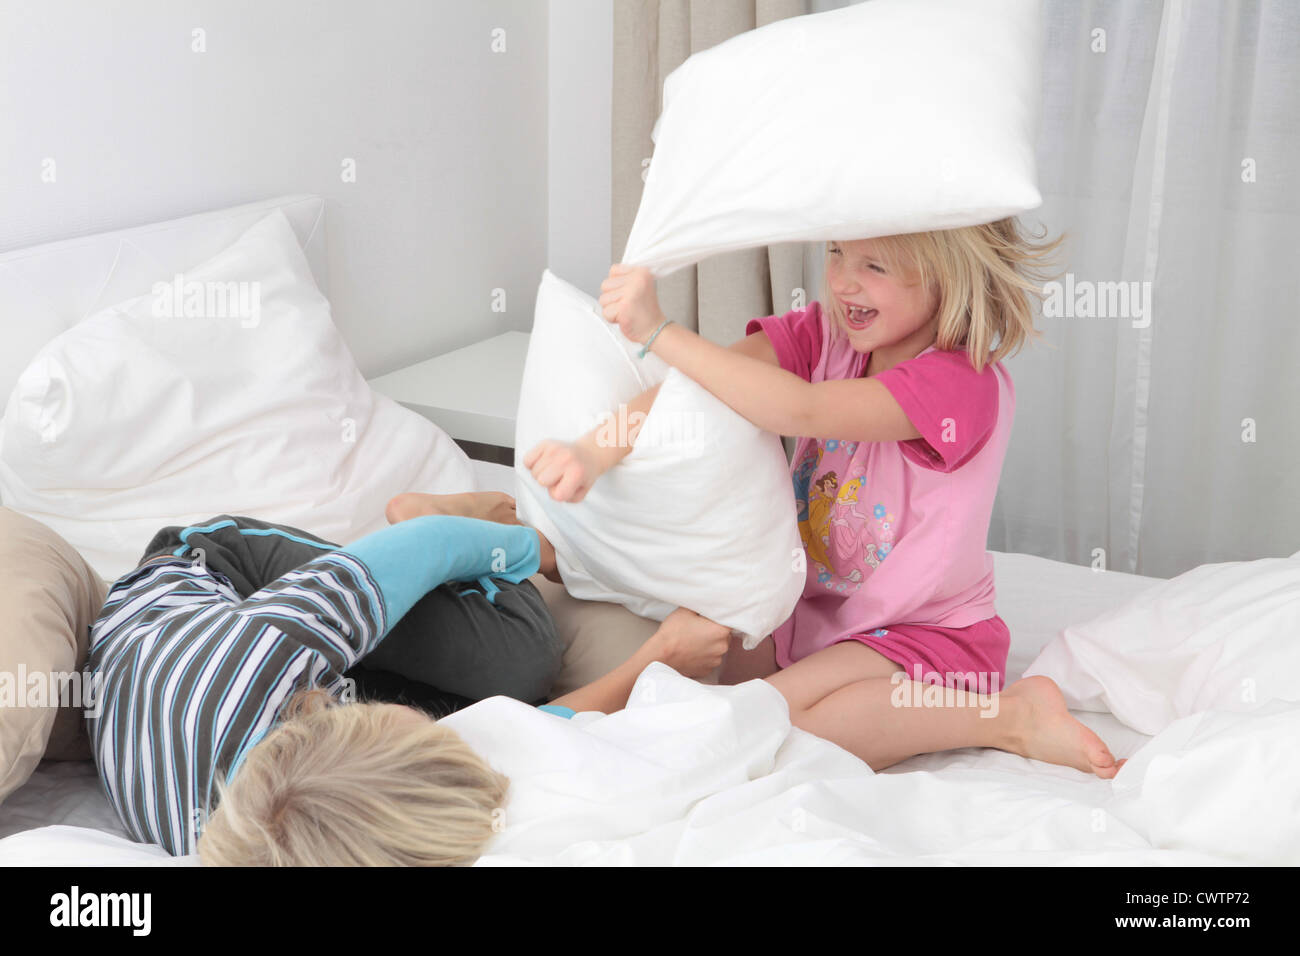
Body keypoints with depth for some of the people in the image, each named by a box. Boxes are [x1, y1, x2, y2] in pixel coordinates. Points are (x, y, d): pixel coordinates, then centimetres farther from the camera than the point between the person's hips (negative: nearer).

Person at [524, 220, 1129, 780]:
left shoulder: (964, 384, -25)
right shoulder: (825, 336, -4)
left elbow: (802, 411, -37)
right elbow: (697, 385, -19)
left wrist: (658, 332, -40)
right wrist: (596, 451, -38)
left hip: (922, 631, -7)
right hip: (811, 602, 8)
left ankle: (1010, 716, -14)